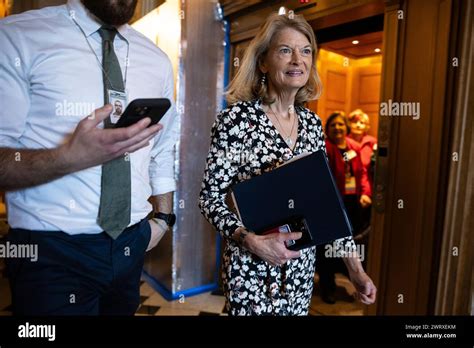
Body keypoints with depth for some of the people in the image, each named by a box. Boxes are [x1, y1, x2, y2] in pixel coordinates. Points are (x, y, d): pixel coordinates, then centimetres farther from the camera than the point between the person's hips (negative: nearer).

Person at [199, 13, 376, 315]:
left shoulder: (312, 123, 1)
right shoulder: (237, 118, -14)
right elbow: (210, 198, -12)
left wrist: (355, 267, 3)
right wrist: (251, 240, -26)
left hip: (302, 266, 5)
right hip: (251, 265, -5)